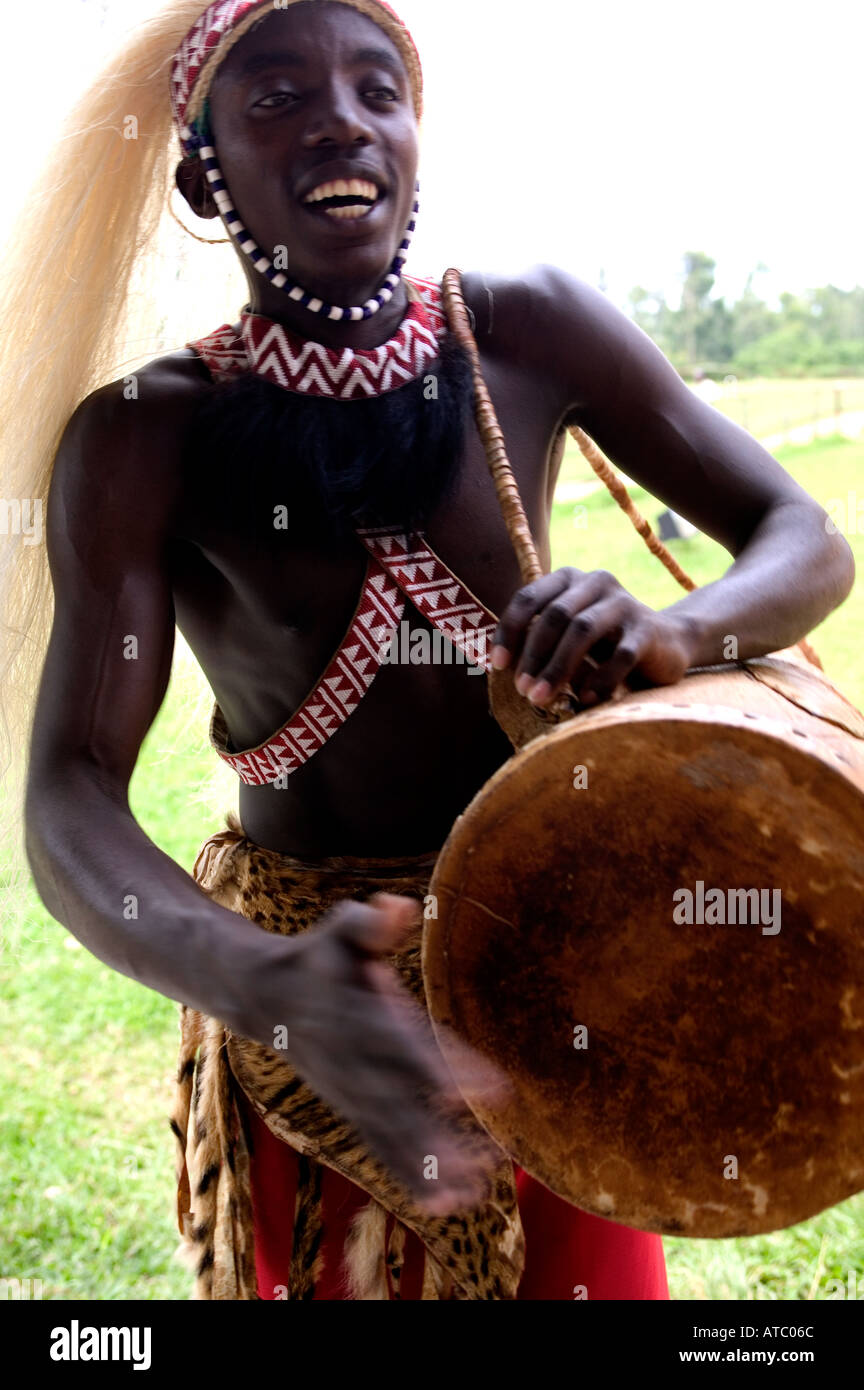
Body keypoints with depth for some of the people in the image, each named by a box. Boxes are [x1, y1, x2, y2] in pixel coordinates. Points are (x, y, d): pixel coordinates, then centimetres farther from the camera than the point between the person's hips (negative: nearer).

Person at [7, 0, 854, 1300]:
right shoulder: (145, 439, -14)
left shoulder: (528, 336, -9)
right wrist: (271, 985, -42)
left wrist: (672, 632, -30)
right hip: (308, 1003, -1)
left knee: (590, 1274, 16)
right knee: (335, 1272, 18)